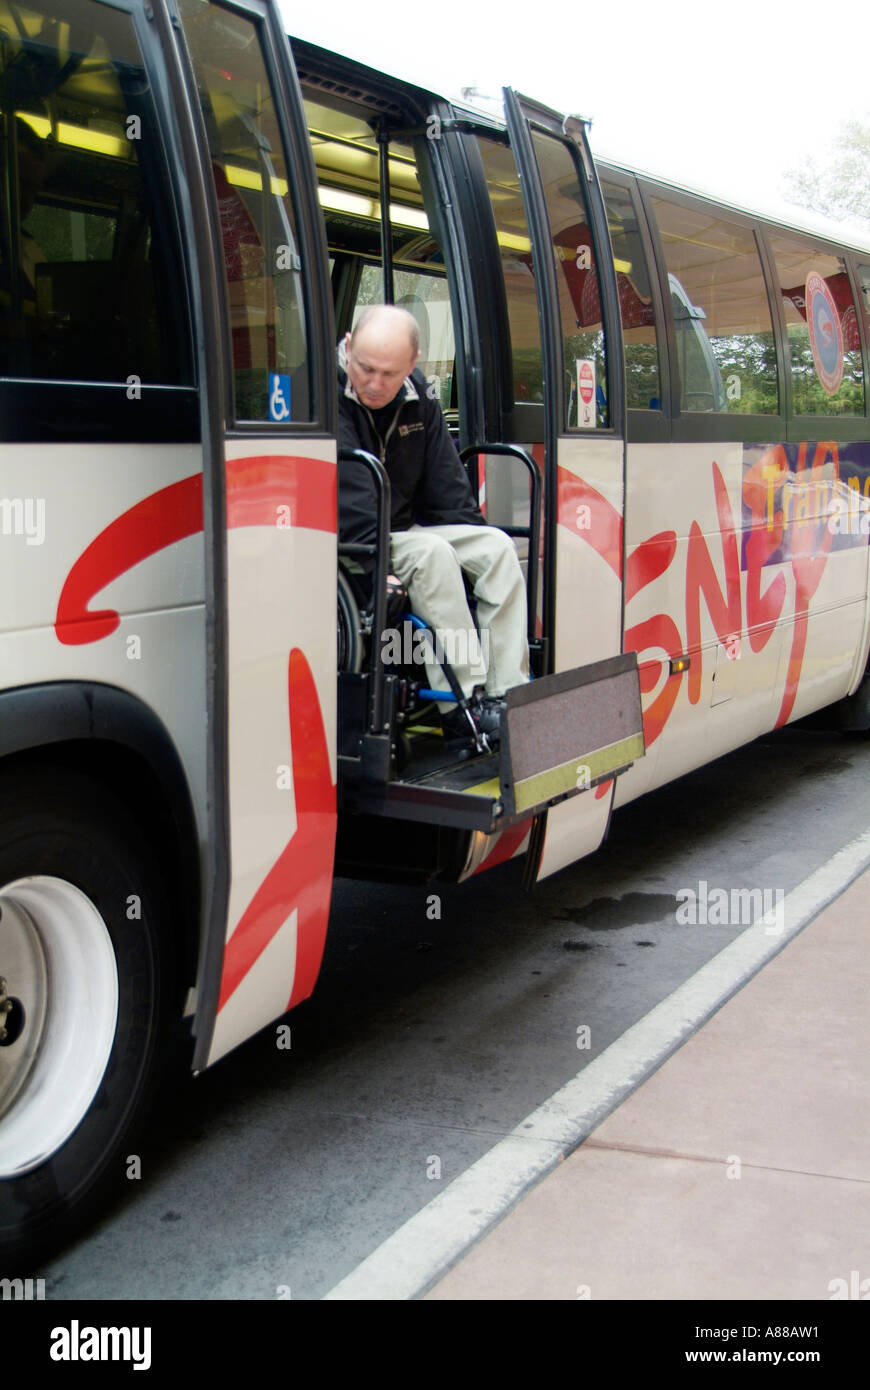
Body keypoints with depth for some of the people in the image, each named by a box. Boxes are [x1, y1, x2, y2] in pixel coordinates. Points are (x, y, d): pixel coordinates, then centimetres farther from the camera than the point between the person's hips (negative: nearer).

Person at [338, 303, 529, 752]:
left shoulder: (417, 397, 6)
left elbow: (448, 492, 11)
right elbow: (349, 503, -26)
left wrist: (475, 543, 1)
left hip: (402, 530, 8)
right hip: (341, 543, -8)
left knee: (495, 546, -8)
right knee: (431, 552, -30)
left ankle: (508, 696, -15)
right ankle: (461, 710, -31)